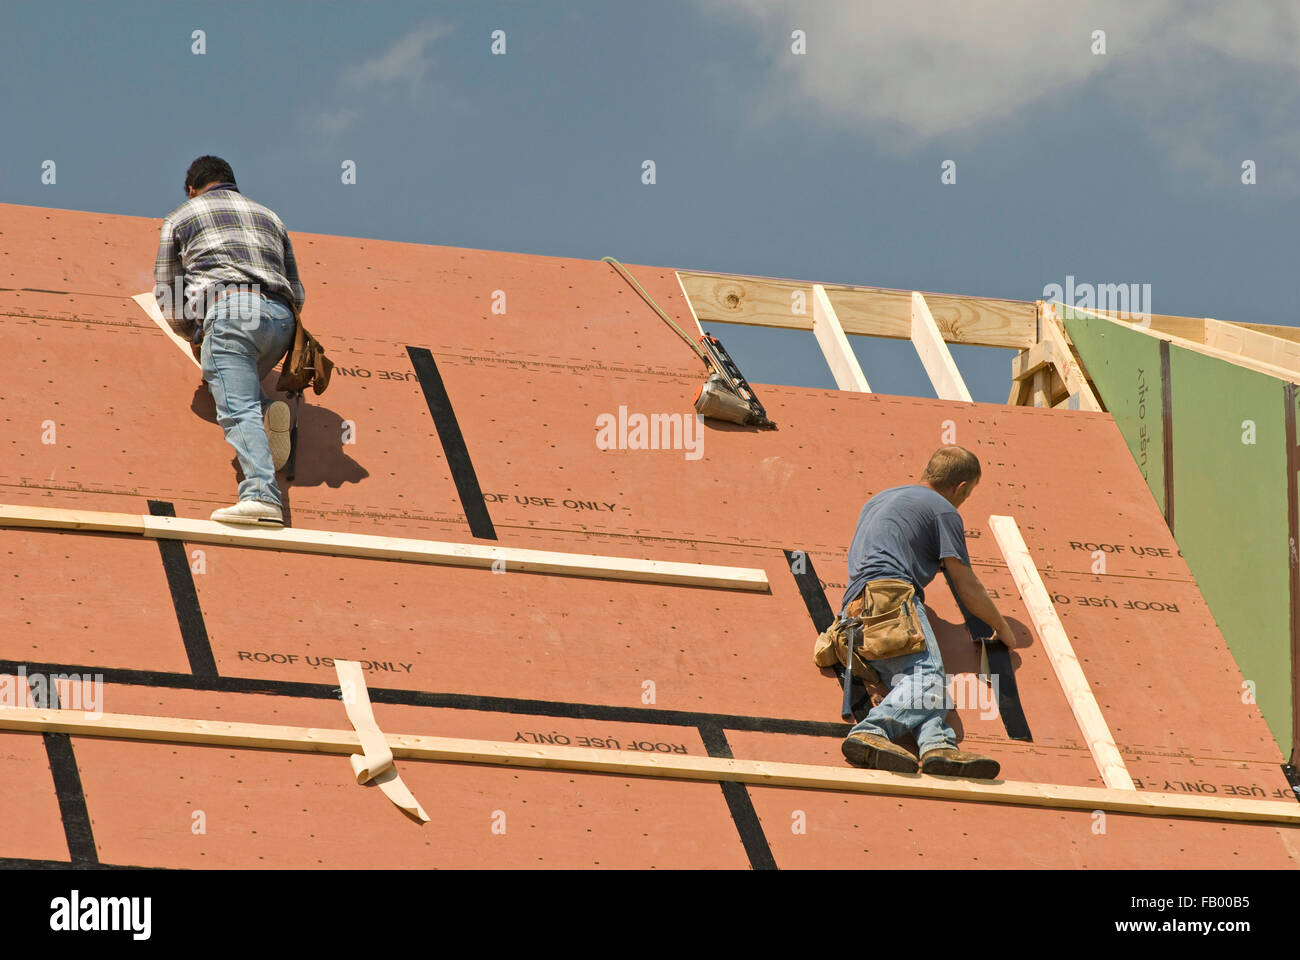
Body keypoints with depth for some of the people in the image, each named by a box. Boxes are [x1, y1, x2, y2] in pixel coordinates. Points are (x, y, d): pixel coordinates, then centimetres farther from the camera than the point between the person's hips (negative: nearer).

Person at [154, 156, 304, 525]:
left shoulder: (180, 217, 23)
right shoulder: (268, 217, 33)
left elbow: (166, 296, 22)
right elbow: (297, 293, 30)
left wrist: (192, 336, 37)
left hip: (228, 308, -5)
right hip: (280, 315, 5)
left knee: (238, 409, -15)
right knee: (242, 383, 28)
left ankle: (261, 495, -34)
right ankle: (268, 410, -5)